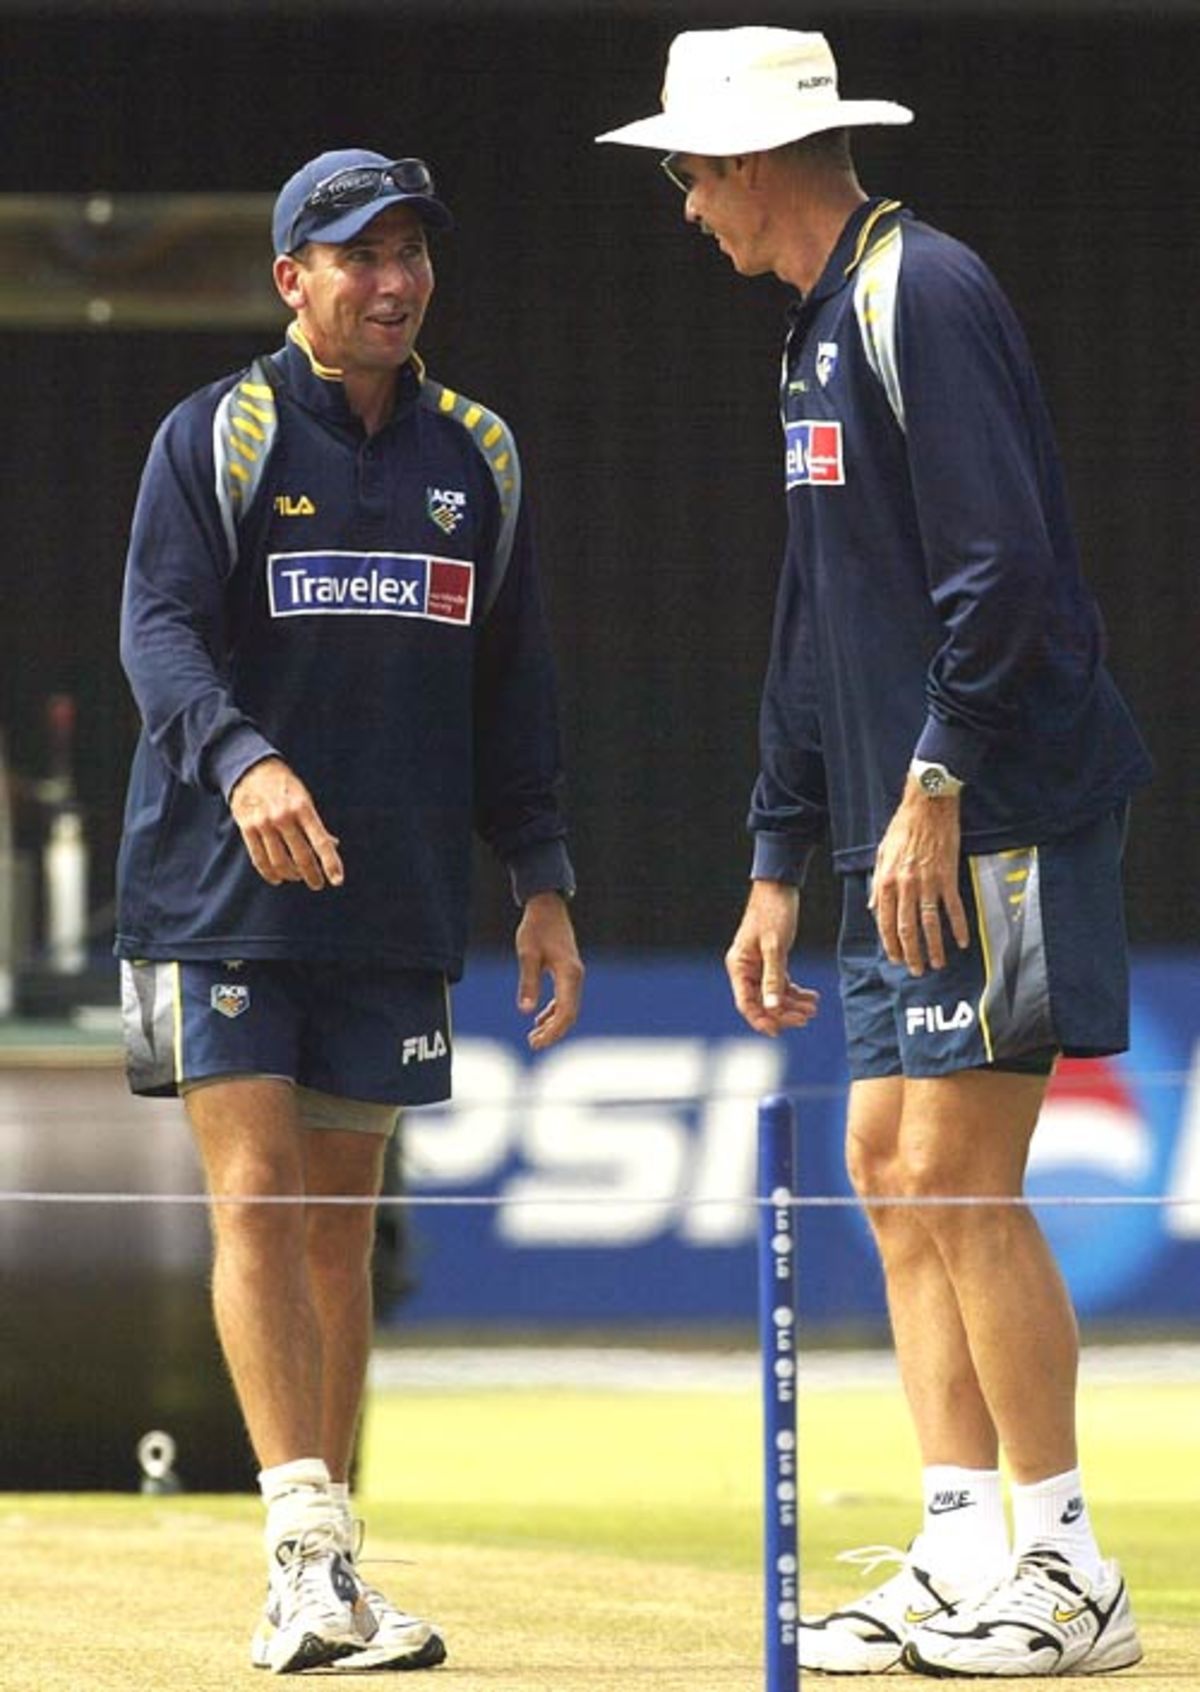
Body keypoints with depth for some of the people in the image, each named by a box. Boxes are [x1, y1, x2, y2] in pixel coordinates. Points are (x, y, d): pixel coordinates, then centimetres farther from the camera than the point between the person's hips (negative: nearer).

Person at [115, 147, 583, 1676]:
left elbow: (510, 685, 17)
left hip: (393, 911, 4)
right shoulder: (216, 439, -2)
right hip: (221, 899, -4)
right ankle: (311, 1556, -19)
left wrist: (541, 881, 10)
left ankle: (318, 1589, 9)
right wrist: (243, 761, -32)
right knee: (257, 1202, -12)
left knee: (340, 1226, 6)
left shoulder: (474, 459, 12)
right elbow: (160, 628, -14)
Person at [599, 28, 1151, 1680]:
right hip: (904, 840, 10)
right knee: (894, 1166, 7)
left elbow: (1004, 569, -21)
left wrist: (935, 785, -22)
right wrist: (779, 866, 23)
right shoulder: (822, 331, 20)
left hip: (994, 818, -10)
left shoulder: (924, 297, -11)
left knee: (958, 1173, -10)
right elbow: (819, 626, 24)